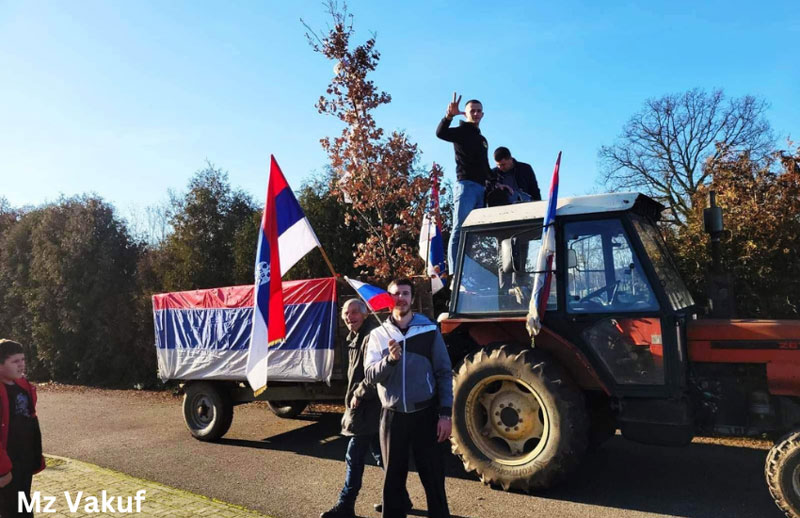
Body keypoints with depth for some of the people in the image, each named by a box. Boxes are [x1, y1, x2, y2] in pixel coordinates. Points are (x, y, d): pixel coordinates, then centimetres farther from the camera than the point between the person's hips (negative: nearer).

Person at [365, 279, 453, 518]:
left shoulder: (429, 330, -1)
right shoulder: (378, 334, 3)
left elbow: (444, 373, 0)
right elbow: (370, 376, -5)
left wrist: (445, 414, -6)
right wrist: (390, 359, -24)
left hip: (425, 413, -1)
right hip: (392, 416, 2)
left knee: (433, 477, 7)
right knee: (393, 478, 13)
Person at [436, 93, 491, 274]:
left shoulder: (483, 139, 27)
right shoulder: (461, 131, 4)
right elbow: (441, 133, -17)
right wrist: (449, 116, -34)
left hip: (481, 188, 8)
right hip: (466, 185, -8)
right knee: (460, 229, -15)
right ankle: (454, 273, -20)